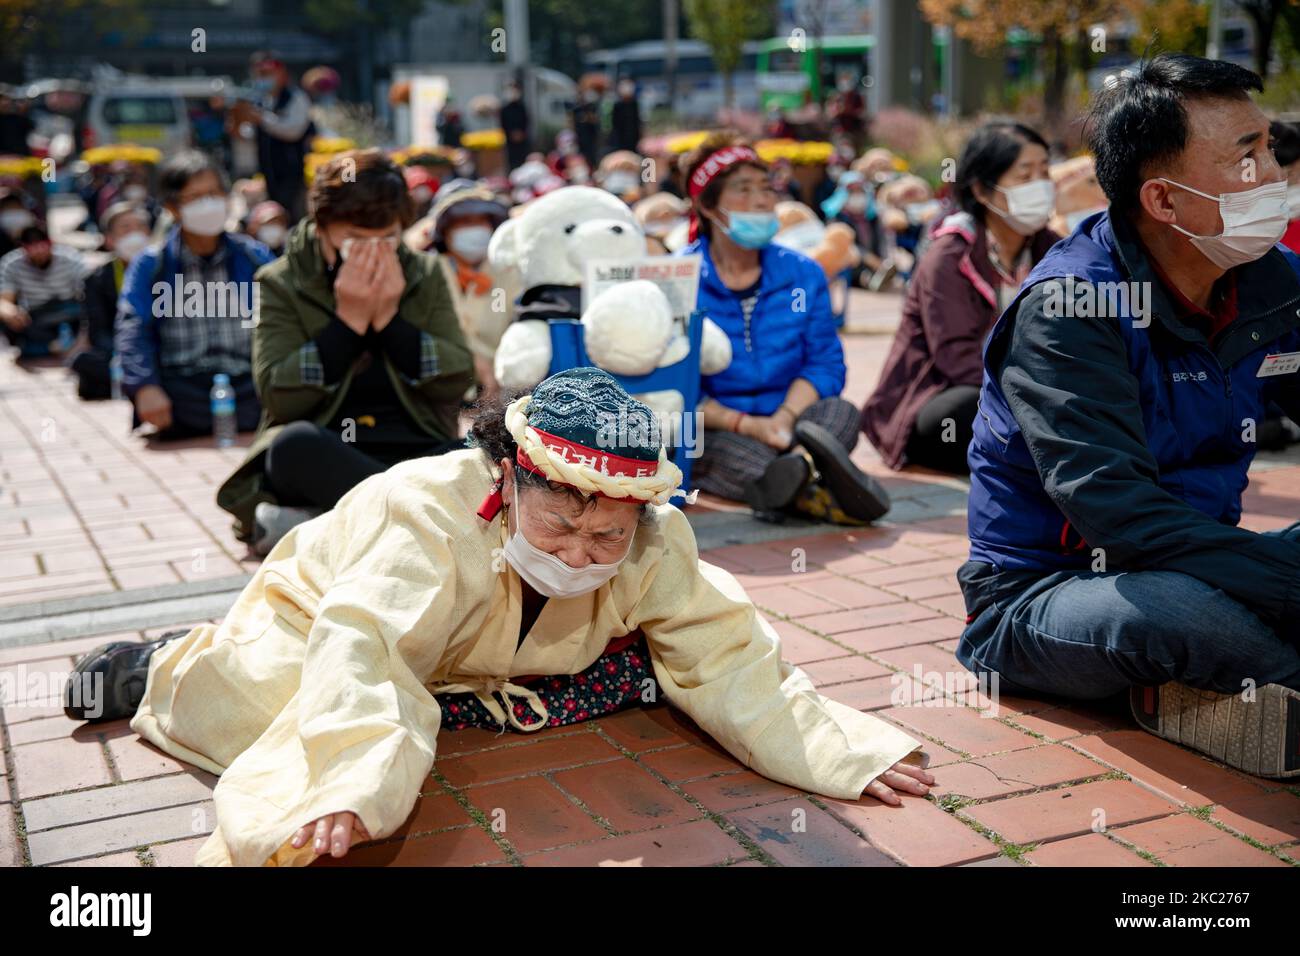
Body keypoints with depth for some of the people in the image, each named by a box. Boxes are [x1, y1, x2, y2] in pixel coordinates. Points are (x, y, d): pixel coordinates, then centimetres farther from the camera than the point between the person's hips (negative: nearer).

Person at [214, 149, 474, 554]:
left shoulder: (425, 276, 12)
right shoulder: (281, 284, 4)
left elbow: (457, 381, 1)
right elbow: (278, 395, -9)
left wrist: (390, 319, -9)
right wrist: (347, 322, -12)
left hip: (413, 454, 2)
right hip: (320, 459, -2)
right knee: (295, 443, -37)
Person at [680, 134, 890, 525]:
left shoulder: (803, 273, 9)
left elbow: (826, 362, 2)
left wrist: (785, 416, -18)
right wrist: (745, 424, -23)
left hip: (784, 423, 3)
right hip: (715, 430, -3)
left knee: (841, 412, -26)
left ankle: (798, 462, -56)